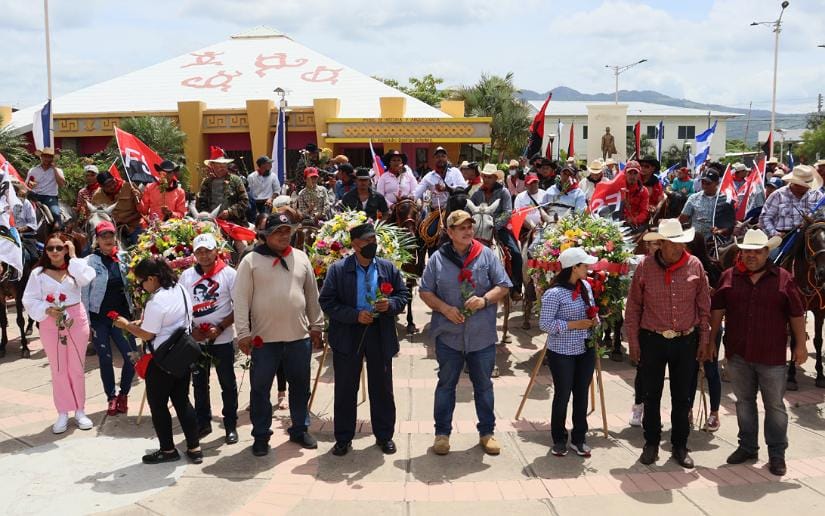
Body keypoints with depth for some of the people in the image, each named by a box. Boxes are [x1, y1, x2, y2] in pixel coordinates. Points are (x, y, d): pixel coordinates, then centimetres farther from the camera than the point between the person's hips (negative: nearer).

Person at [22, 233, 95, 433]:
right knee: (58, 370, 8)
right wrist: (46, 310, -18)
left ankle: (80, 411, 19)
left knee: (77, 369, 8)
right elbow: (29, 300, -2)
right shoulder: (38, 273, 0)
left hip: (76, 321, 0)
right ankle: (63, 414, 17)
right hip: (50, 325, 0)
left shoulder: (75, 268, 2)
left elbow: (86, 279, -21)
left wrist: (73, 256, -12)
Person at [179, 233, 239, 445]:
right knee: (199, 384, 14)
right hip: (196, 340, 4)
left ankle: (231, 426, 18)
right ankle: (203, 424, 28)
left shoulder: (229, 274, -8)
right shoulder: (187, 275, 3)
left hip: (222, 339, -3)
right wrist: (191, 329, -6)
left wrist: (220, 327, -17)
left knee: (228, 384, 6)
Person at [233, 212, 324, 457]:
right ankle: (261, 435, 20)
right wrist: (243, 333, -10)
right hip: (264, 337, -3)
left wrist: (316, 325, 11)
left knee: (300, 385, 13)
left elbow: (312, 294, 12)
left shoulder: (301, 258, 6)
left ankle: (299, 429, 30)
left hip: (299, 336, 3)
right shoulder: (251, 260, -5)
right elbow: (241, 299, -6)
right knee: (260, 388, 6)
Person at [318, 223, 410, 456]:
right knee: (345, 390, 7)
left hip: (381, 335, 2)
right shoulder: (338, 269, -6)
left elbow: (403, 294, 8)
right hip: (347, 336, -2)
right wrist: (355, 315, -18)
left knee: (382, 388, 12)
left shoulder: (389, 268, 2)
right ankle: (343, 438, 20)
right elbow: (326, 301, -9)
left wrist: (391, 304, -14)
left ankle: (384, 435, 27)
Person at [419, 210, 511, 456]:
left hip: (482, 335, 1)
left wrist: (485, 300, -16)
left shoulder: (487, 255, 1)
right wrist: (445, 309, -12)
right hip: (448, 335, 0)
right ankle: (442, 433, 21)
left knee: (484, 385, 11)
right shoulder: (438, 259, 0)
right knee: (446, 385, 9)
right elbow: (425, 292, 3)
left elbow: (503, 286, 1)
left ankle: (487, 432, 25)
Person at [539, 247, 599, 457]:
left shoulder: (586, 286, 5)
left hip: (586, 350, 6)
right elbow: (544, 323, -17)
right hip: (562, 353, -6)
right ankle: (559, 440, 22)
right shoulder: (554, 293, -18)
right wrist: (573, 324, -21)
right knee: (562, 396, 5)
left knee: (582, 395, 13)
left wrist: (595, 319, -4)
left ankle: (579, 438, 26)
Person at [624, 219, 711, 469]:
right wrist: (633, 341, -1)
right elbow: (633, 307, 0)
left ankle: (680, 446, 23)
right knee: (651, 395, 9)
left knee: (682, 396, 10)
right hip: (652, 340, -1)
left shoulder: (695, 266, -4)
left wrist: (704, 339, 5)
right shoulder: (645, 267, -7)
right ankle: (651, 443, 24)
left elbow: (704, 306, 5)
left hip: (686, 340, 1)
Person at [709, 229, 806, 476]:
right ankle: (747, 447, 27)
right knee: (744, 402, 14)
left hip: (771, 356, -2)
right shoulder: (729, 277, 2)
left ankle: (777, 454, 18)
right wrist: (710, 341, 6)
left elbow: (796, 314, 0)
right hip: (737, 354, 2)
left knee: (775, 405, 7)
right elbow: (717, 310, 7)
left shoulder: (784, 279, -3)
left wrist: (801, 345, -2)